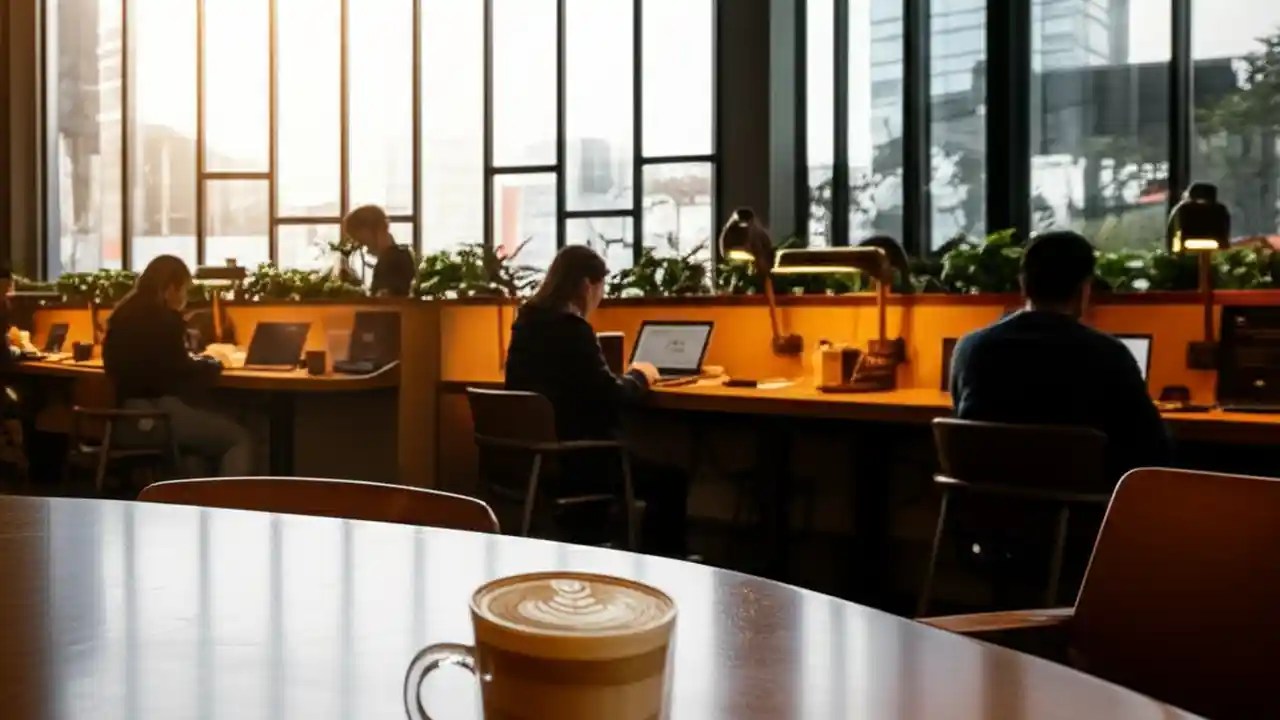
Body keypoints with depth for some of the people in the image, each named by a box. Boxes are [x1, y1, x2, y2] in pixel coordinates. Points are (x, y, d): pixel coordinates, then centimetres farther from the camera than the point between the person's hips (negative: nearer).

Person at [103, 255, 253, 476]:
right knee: (239, 439, 0)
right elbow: (181, 373, -11)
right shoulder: (164, 319, -12)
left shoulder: (123, 314, 14)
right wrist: (213, 364, 7)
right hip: (158, 411, -9)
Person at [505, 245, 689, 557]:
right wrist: (639, 376, 4)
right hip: (566, 460, -9)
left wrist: (629, 377, 15)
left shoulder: (527, 322, 9)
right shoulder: (570, 327, -17)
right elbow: (611, 397, -15)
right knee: (670, 480, 5)